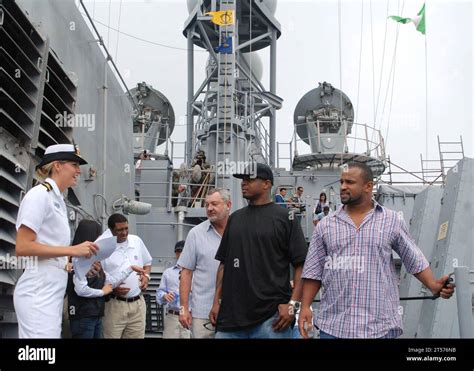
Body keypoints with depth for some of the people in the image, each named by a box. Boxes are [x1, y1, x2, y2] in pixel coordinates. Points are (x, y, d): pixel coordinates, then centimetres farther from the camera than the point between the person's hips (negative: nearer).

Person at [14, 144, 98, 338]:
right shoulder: (39, 195, -10)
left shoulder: (57, 199, 15)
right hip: (39, 292, -9)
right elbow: (22, 247, -17)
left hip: (52, 292, 9)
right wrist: (73, 250, -17)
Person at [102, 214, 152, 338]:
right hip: (115, 304, -5)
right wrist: (111, 288, -18)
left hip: (138, 303, 5)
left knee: (137, 336, 7)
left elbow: (147, 263, 23)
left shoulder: (136, 241, 9)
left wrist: (146, 276, 4)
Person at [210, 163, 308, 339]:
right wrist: (217, 301, 11)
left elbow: (301, 264, -5)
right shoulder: (235, 218, 15)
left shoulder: (284, 217, -1)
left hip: (271, 316, -4)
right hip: (231, 315, 5)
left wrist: (293, 303, -14)